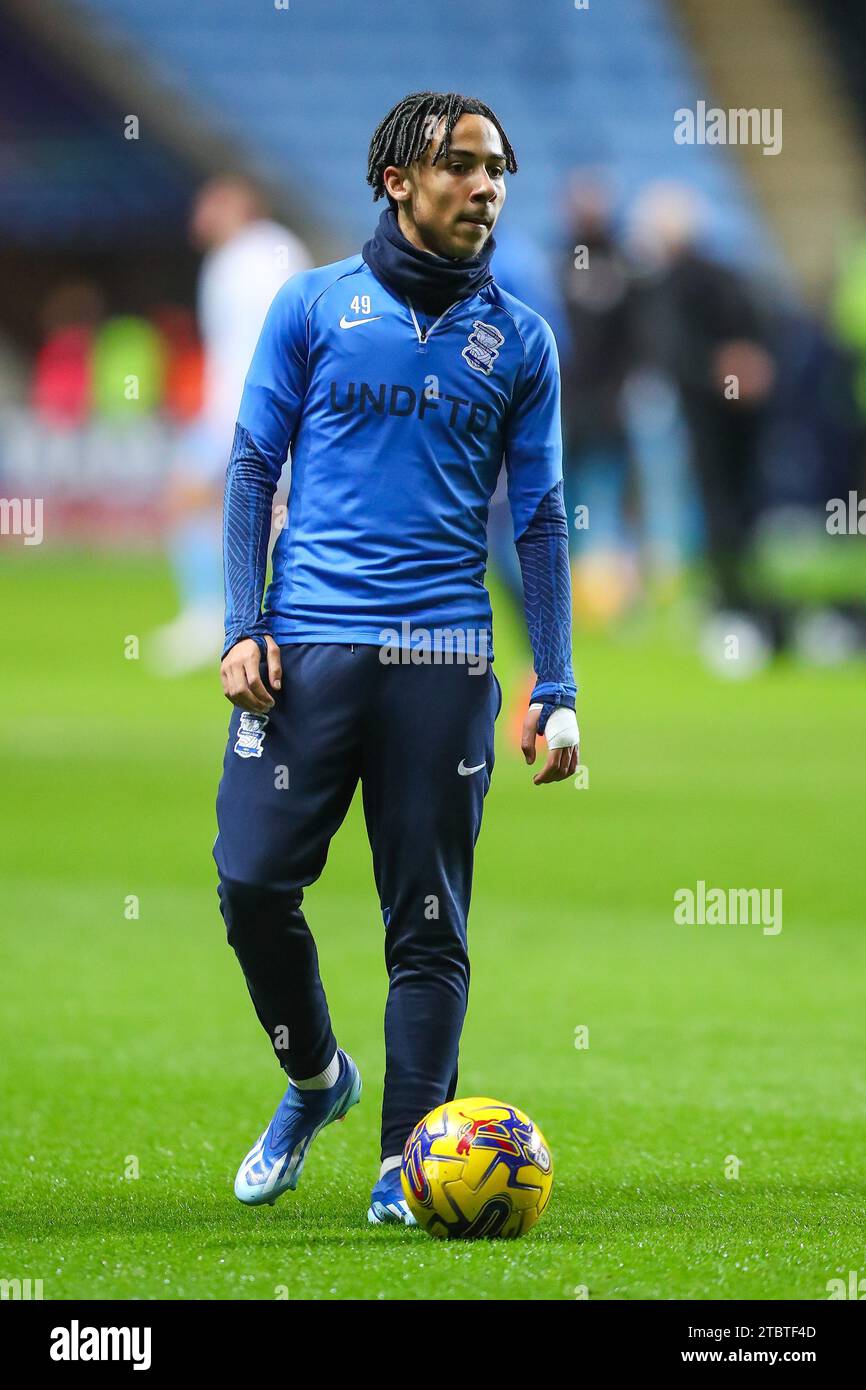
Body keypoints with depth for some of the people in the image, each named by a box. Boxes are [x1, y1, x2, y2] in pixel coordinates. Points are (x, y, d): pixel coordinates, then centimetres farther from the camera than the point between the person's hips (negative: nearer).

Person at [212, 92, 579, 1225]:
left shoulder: (518, 339, 9)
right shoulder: (314, 305, 6)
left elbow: (539, 517, 11)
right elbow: (253, 468, 8)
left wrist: (557, 690, 4)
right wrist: (242, 629, -3)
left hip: (443, 658, 0)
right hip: (307, 643, 0)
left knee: (428, 919, -2)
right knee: (255, 881, -7)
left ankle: (409, 1156, 5)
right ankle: (314, 1077, 19)